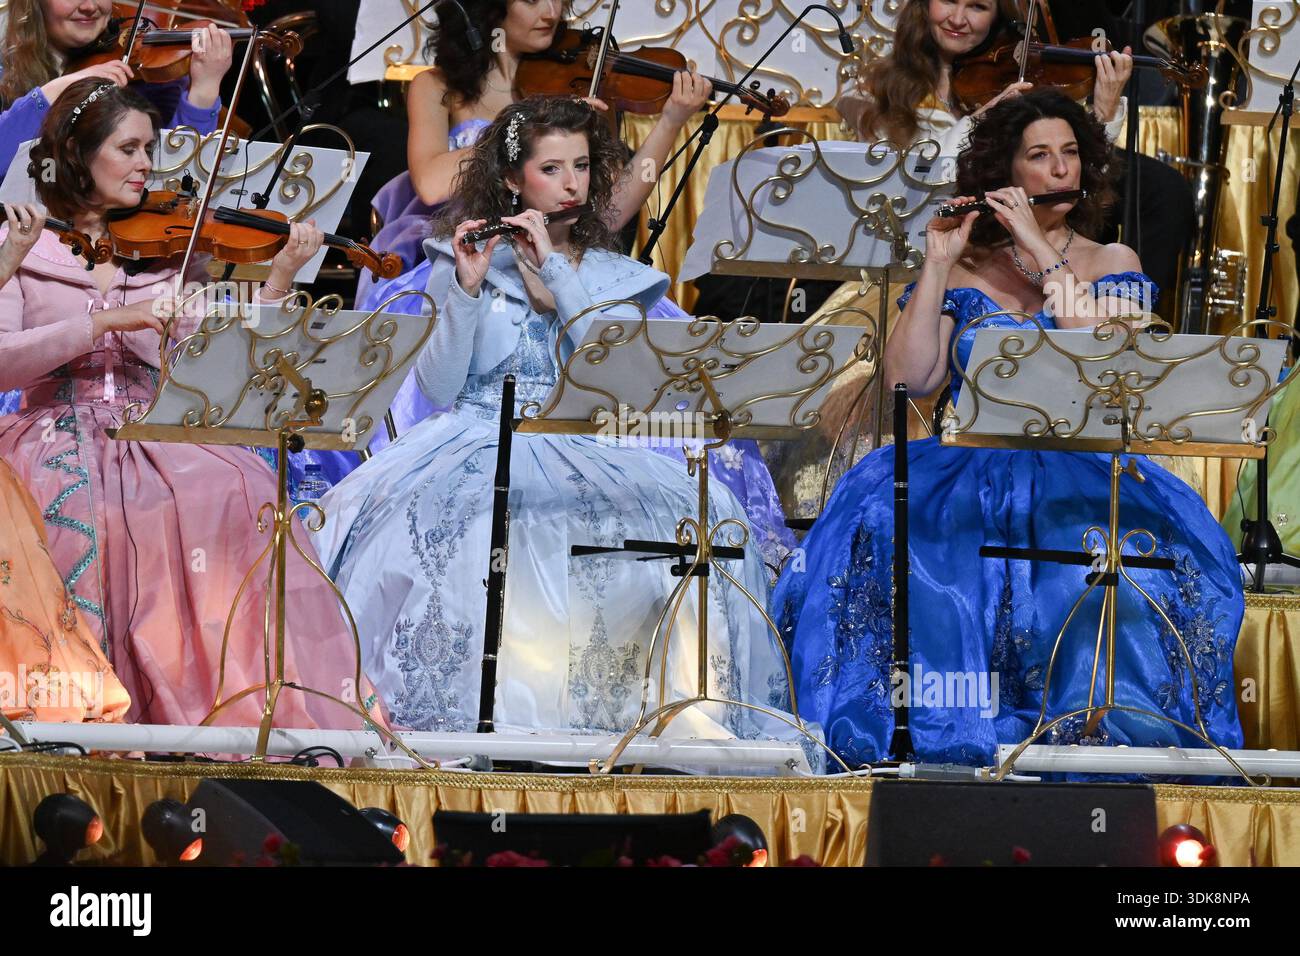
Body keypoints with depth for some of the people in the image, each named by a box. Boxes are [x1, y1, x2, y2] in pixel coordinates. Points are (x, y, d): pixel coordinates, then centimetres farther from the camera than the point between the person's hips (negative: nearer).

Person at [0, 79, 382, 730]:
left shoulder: (165, 247, 14)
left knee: (233, 487, -28)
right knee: (71, 507, -36)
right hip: (54, 440, -2)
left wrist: (276, 284, -8)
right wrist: (107, 321, -18)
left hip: (150, 447, 3)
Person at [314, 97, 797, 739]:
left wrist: (555, 270, -10)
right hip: (479, 439, -1)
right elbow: (437, 389, -3)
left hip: (586, 449, 2)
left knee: (679, 516, -28)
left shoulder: (615, 276, 13)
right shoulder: (465, 259, 8)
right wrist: (468, 289, -15)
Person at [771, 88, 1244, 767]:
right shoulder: (965, 270, 11)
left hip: (1084, 472, 0)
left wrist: (1044, 254, -11)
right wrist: (937, 264, -7)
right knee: (883, 511, -33)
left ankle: (1100, 717, -30)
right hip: (971, 465, 0)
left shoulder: (1112, 264, 13)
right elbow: (909, 379, -2)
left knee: (1147, 537, -36)